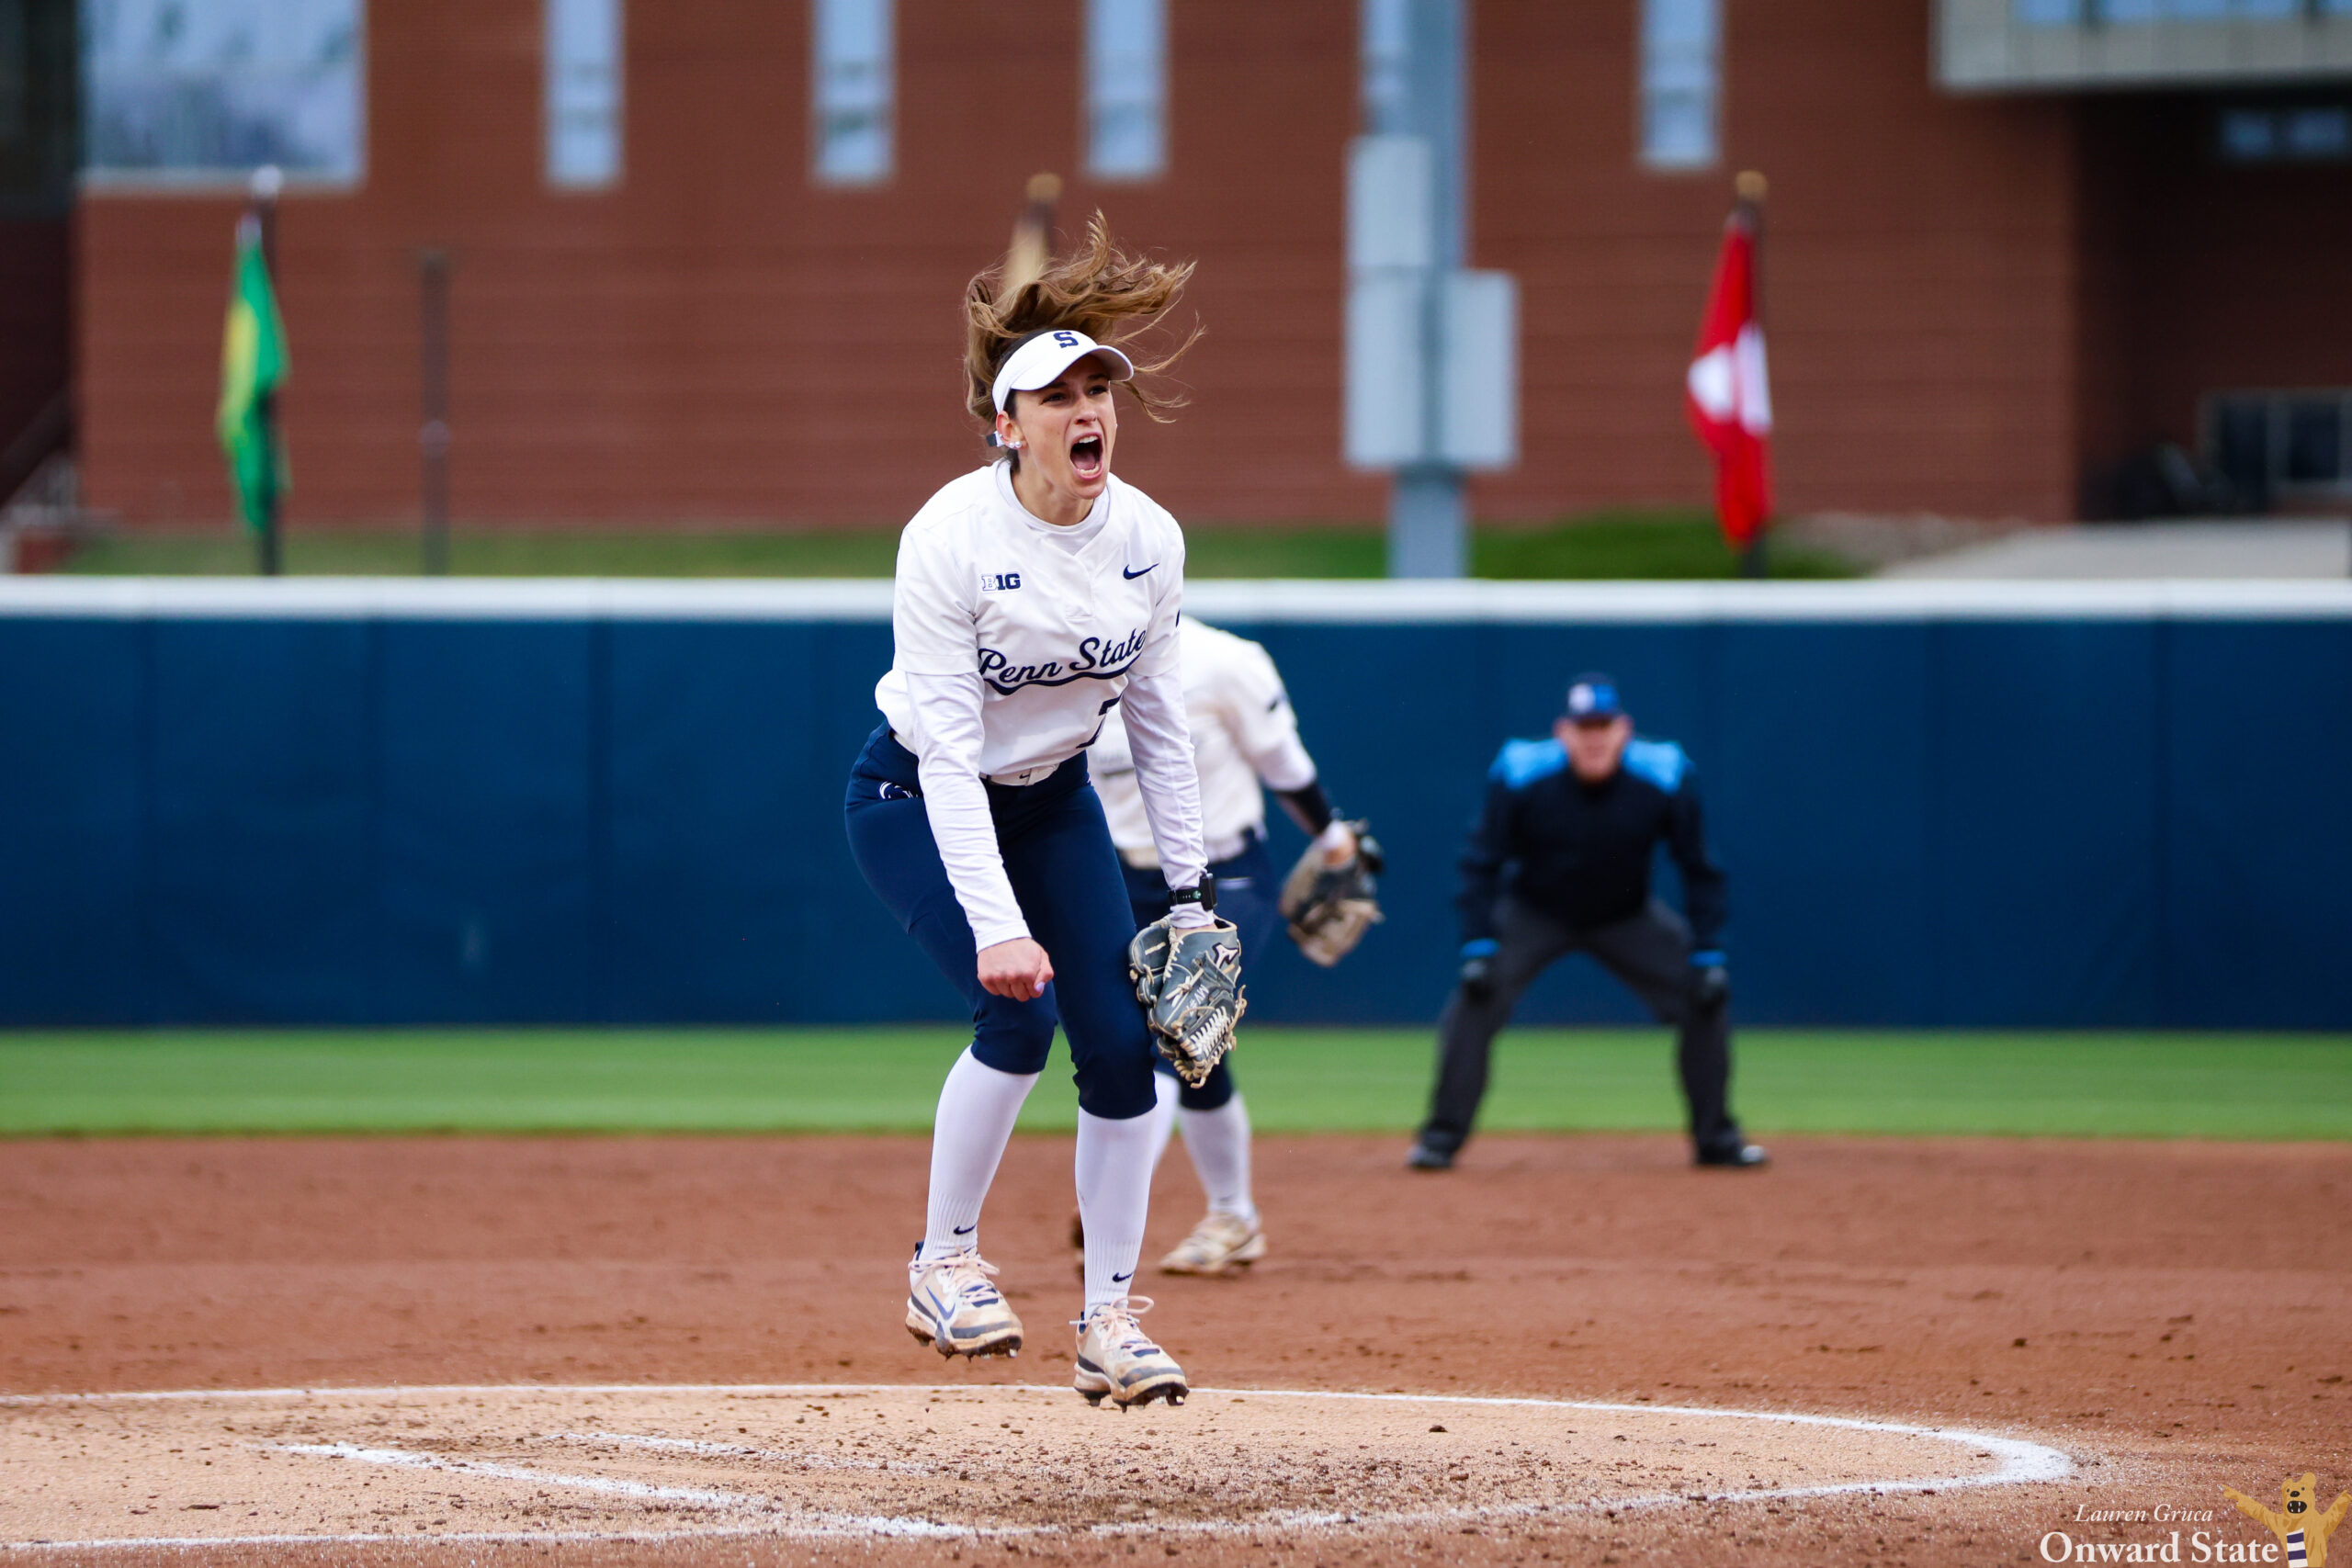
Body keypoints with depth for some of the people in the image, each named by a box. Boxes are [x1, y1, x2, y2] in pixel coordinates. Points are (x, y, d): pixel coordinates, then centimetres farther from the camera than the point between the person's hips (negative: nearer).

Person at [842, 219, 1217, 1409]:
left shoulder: (1148, 539, -12)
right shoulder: (949, 539, -28)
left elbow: (1157, 720, 1)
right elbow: (947, 751, -29)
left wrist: (1189, 889, 1)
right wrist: (995, 925, -36)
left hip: (1052, 800, 5)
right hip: (916, 802, -5)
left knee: (1119, 1040, -6)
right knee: (1019, 1004, -24)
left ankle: (1110, 1319, 5)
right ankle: (944, 1263, -6)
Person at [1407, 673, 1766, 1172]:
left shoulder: (1666, 779, -23)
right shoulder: (1520, 776, -26)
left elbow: (1699, 870, -12)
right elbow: (1482, 864, -15)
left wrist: (1709, 953, -17)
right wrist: (1479, 945, -24)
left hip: (1627, 919, 2)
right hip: (1535, 914, -2)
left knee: (1705, 997, -9)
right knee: (1476, 998, -22)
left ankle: (1716, 1137, 7)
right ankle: (1442, 1136, -9)